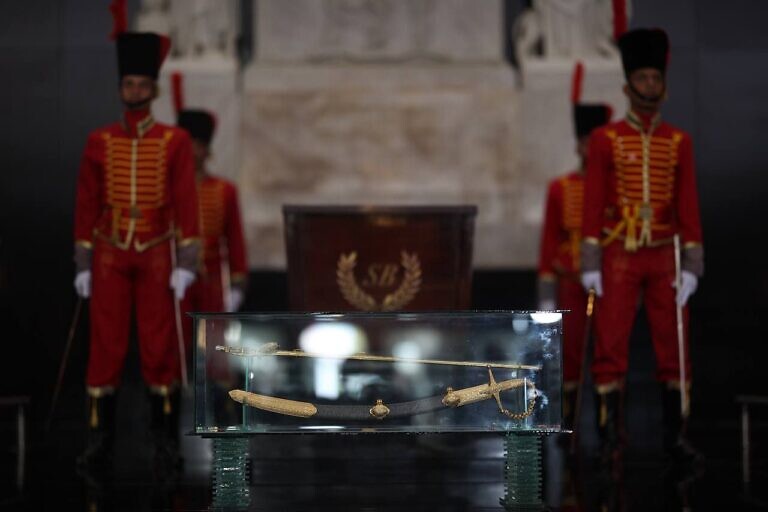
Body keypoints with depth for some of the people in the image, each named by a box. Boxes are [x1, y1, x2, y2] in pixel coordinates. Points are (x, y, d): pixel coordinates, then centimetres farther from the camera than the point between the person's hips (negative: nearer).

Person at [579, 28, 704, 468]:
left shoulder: (679, 142, 5)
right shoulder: (606, 140, -1)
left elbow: (689, 206, 4)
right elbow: (593, 205, -2)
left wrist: (692, 266, -3)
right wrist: (590, 264, -8)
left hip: (665, 258, 2)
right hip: (619, 257, -2)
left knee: (675, 350, 3)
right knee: (611, 350, -3)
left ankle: (676, 436, 11)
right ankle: (611, 439, 4)